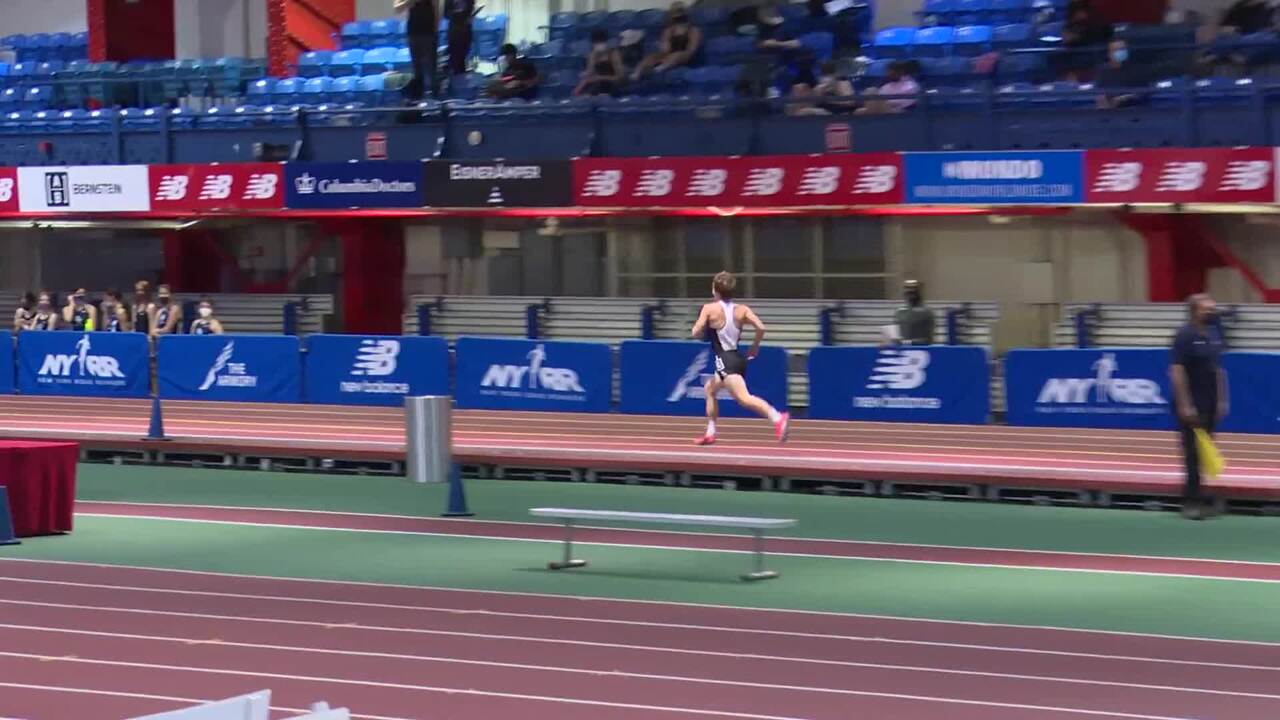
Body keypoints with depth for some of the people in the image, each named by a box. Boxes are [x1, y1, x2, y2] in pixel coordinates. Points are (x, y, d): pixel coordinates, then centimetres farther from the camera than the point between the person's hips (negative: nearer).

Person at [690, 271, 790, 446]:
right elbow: (761, 328, -4)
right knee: (709, 389, 28)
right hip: (739, 358, 8)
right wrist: (754, 347, 11)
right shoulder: (741, 310, 6)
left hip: (725, 360, -8)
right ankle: (710, 433, 32)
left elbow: (696, 333, -9)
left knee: (743, 398, -22)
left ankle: (777, 417, -43)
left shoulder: (709, 309, -5)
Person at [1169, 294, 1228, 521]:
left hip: (1210, 406, 7)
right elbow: (1176, 371, -16)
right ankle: (1193, 500, -5)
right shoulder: (1185, 336, -11)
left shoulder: (1214, 334, 11)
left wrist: (1221, 400, 12)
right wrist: (1185, 405, -19)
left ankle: (1194, 496, 16)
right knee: (1193, 451, -7)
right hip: (1191, 406, -7)